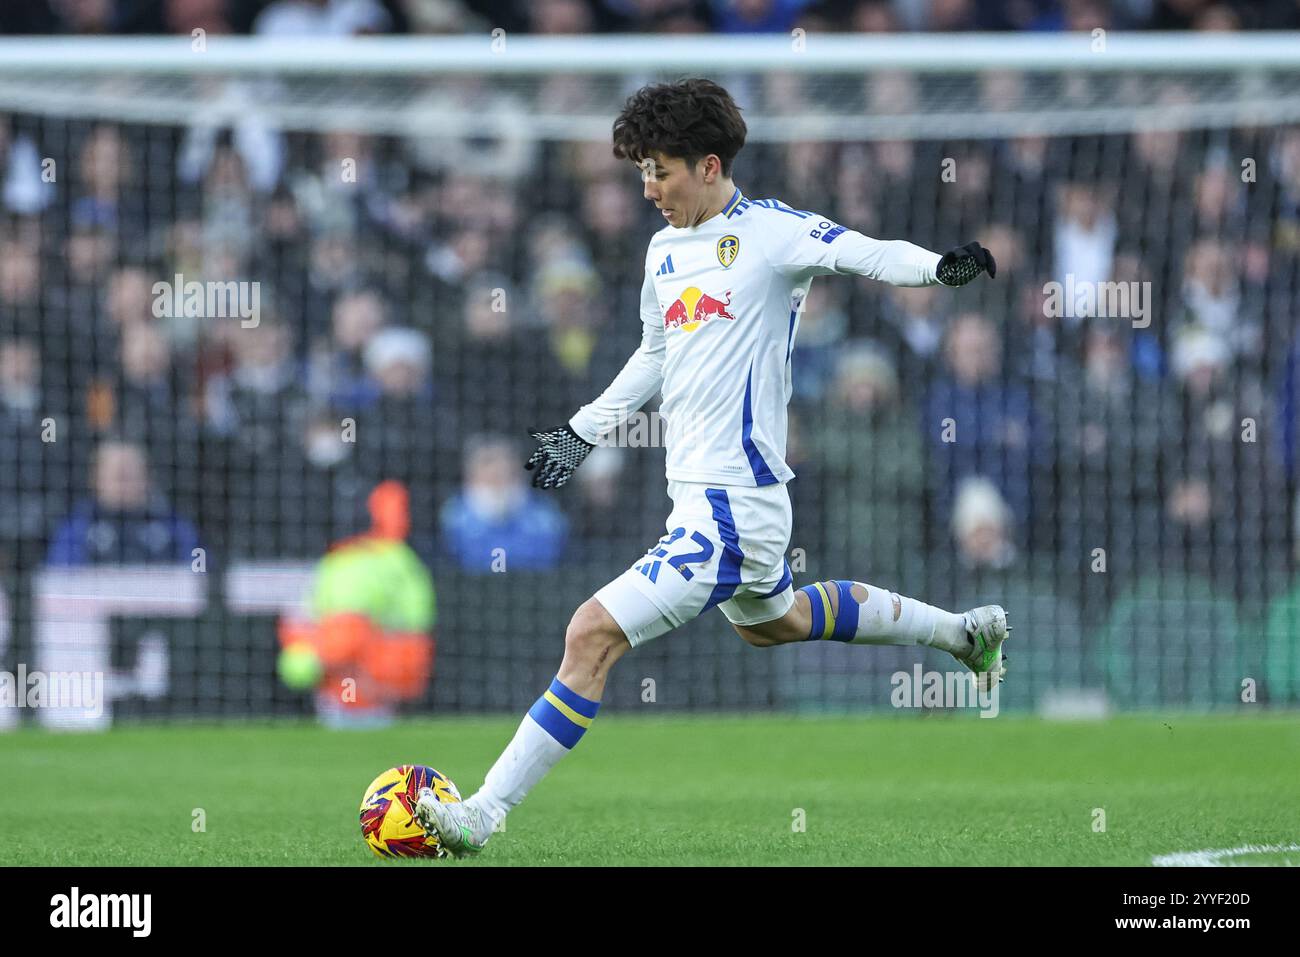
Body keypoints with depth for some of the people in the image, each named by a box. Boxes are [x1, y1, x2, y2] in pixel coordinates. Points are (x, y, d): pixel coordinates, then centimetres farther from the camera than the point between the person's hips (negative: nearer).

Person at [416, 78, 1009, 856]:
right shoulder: (665, 250, 13)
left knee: (593, 636, -16)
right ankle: (965, 630, 46)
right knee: (771, 619, 32)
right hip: (699, 495, 10)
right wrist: (582, 433, 32)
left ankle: (483, 815, -14)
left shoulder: (770, 231, -11)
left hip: (730, 511, -10)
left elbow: (870, 254, -22)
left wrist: (940, 266, -42)